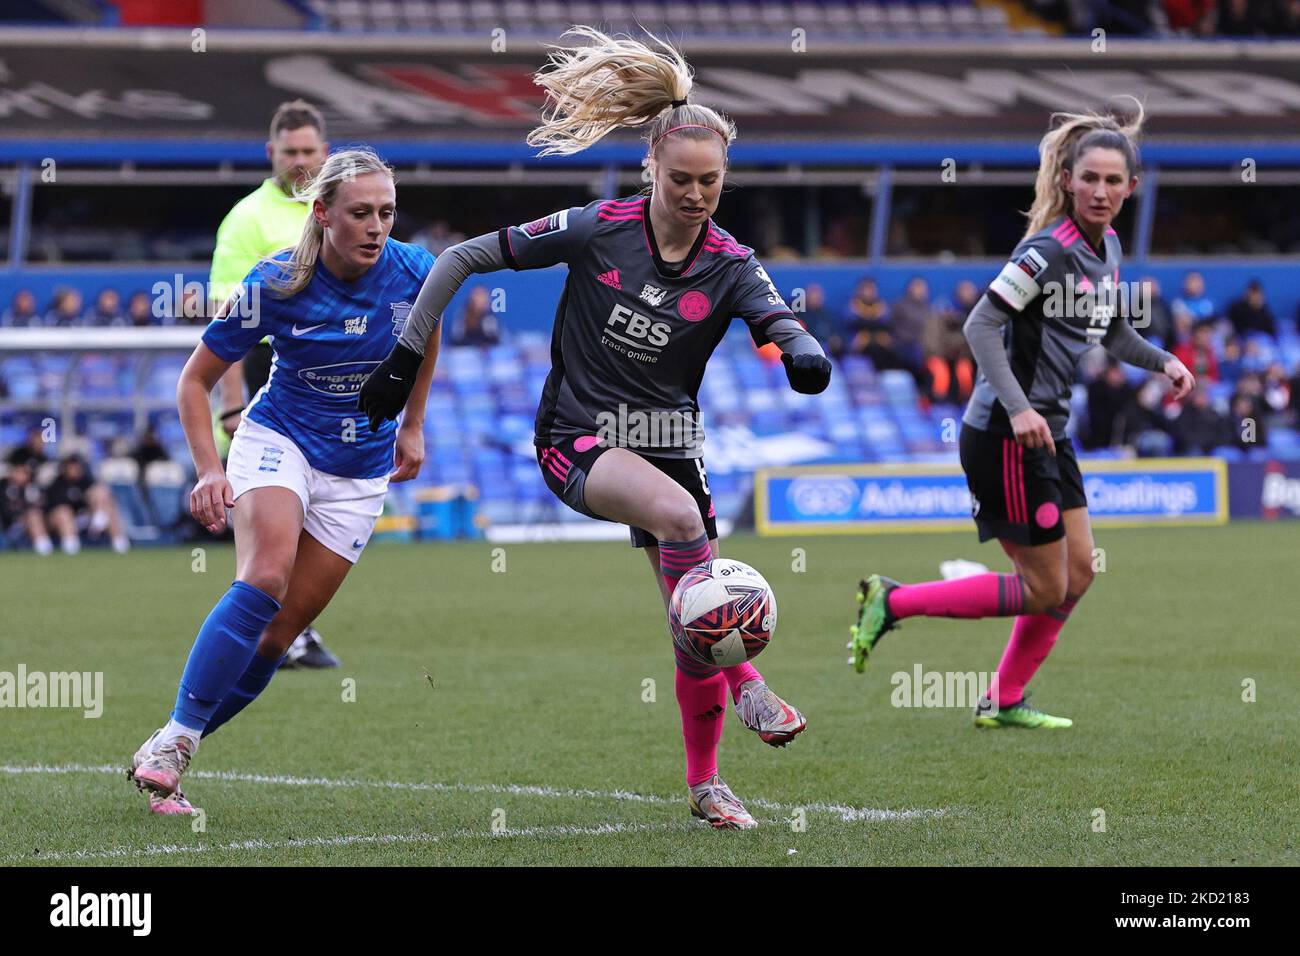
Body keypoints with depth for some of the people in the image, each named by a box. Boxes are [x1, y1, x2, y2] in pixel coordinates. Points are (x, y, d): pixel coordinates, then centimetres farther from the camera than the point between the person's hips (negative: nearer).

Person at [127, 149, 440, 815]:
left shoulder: (413, 272, -11)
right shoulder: (275, 285, -18)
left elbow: (427, 334, 15)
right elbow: (195, 379, -7)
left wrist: (412, 426, 17)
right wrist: (209, 470, -18)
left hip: (361, 474, 3)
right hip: (278, 441, -3)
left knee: (282, 630, -4)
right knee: (265, 578, -30)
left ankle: (166, 757, 6)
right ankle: (175, 739, -28)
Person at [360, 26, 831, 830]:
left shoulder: (730, 266, -7)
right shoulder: (597, 230, -13)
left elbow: (781, 324, -25)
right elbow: (464, 259, -6)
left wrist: (805, 354, -49)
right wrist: (406, 355, -7)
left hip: (669, 443, 4)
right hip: (578, 441, -4)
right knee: (679, 516, -34)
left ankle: (705, 784, 21)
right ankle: (744, 684, -26)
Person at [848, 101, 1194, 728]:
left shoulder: (1107, 248, 9)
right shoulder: (1049, 250, -20)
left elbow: (1112, 333, 25)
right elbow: (980, 326, -23)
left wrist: (1162, 361, 7)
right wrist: (1018, 407, -30)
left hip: (1047, 431, 9)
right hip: (1005, 437, -9)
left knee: (1077, 572, 10)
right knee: (1044, 589, -4)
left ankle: (1004, 703, 20)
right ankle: (891, 603, 5)